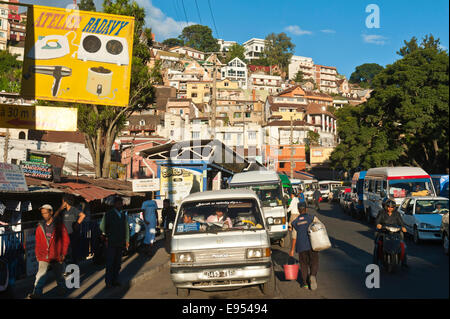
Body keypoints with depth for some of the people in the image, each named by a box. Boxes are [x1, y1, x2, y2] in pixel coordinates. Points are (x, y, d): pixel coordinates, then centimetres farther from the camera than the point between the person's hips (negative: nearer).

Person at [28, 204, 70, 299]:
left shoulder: (59, 225, -3)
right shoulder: (40, 227, 7)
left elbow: (66, 240, -1)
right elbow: (38, 243, 14)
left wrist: (63, 254, -4)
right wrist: (37, 255, 9)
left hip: (57, 256, -1)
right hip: (44, 256, 2)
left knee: (59, 275, 14)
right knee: (41, 274, -13)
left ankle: (61, 289, 35)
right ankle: (37, 293, -13)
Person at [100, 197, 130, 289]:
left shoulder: (123, 215, 14)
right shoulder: (109, 214, -3)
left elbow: (126, 228, 16)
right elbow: (102, 227, -1)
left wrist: (127, 240, 13)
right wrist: (106, 236, 0)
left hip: (120, 243, 5)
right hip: (111, 243, -5)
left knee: (118, 263, 8)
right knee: (110, 263, -6)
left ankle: (115, 280, 16)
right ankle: (108, 282, 0)